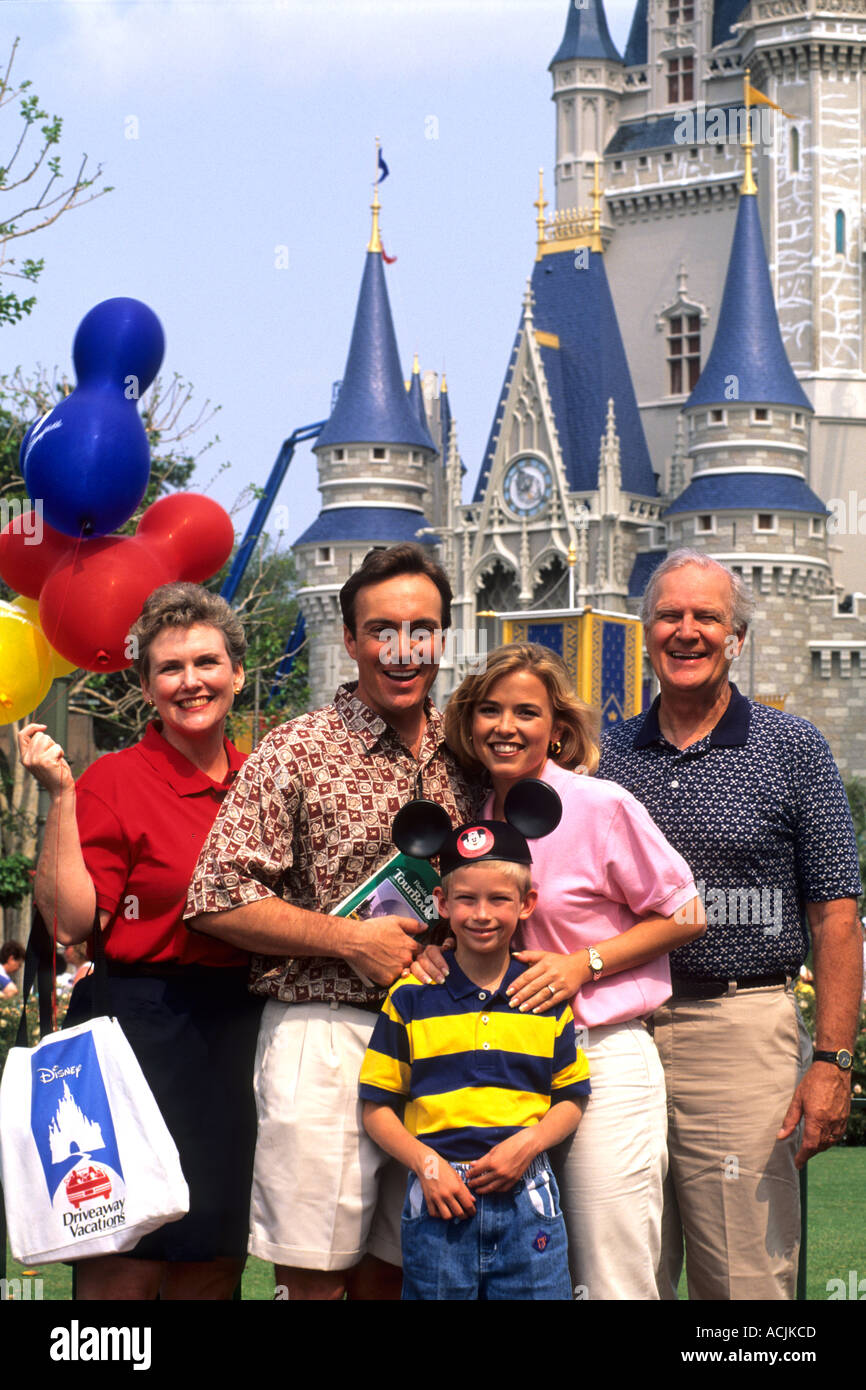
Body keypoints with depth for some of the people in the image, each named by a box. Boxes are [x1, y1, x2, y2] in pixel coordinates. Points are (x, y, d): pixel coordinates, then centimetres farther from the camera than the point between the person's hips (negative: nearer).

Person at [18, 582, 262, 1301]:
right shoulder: (115, 780, -6)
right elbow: (73, 921, -13)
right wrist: (60, 795, -17)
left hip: (241, 1027, 5)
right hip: (144, 1028, -5)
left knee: (214, 1263, 10)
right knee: (125, 1264, -5)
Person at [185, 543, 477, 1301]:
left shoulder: (463, 753, 12)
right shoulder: (298, 751, -3)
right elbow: (218, 899, -8)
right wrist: (351, 939, -13)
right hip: (326, 1033, -4)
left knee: (394, 1268, 10)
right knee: (316, 1274, -3)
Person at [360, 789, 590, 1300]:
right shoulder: (411, 998, 3)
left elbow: (571, 1097, 12)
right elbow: (377, 1105, 4)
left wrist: (528, 1143, -6)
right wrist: (426, 1163, -10)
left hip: (527, 1196, 1)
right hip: (439, 1198, -1)